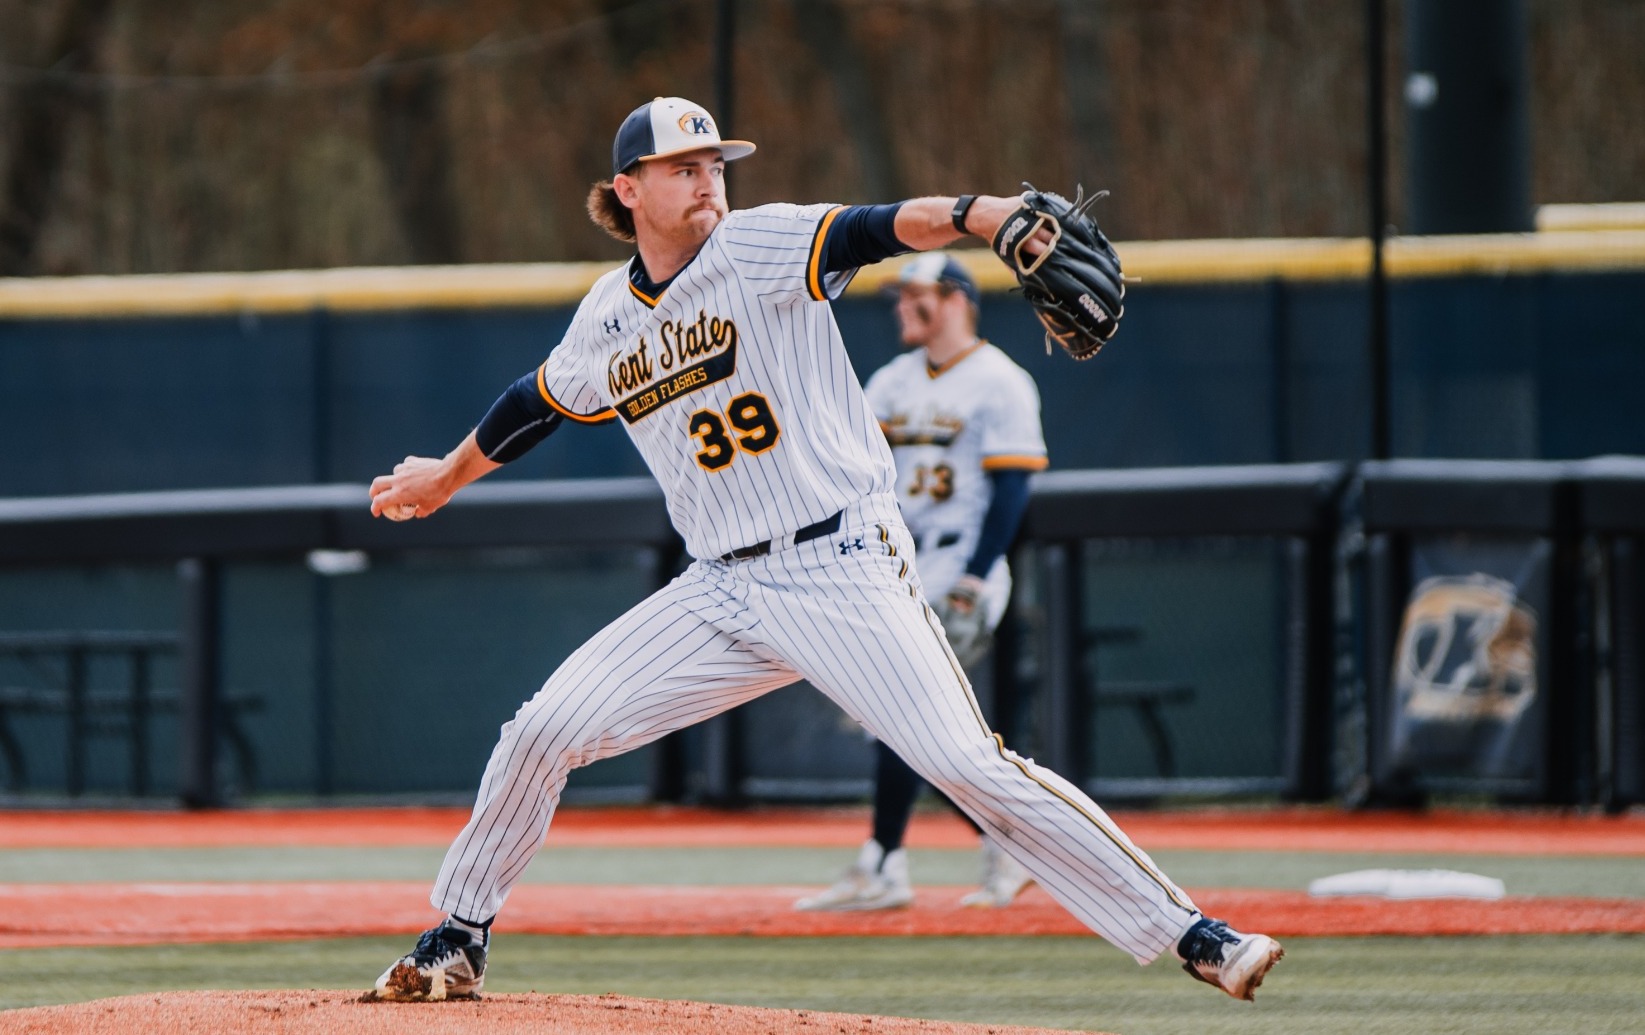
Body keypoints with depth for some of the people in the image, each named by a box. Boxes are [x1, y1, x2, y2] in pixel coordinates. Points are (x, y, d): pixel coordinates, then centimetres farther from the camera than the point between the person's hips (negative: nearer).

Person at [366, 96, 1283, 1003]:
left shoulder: (760, 248, -7)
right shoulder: (609, 320, 9)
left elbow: (887, 227, -25)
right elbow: (539, 405, 29)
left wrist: (992, 214, -44)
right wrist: (447, 478, 44)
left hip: (846, 571, -5)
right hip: (726, 590, 5)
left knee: (968, 766, -16)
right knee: (544, 732, -1)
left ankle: (1185, 933, -13)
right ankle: (460, 939, 18)